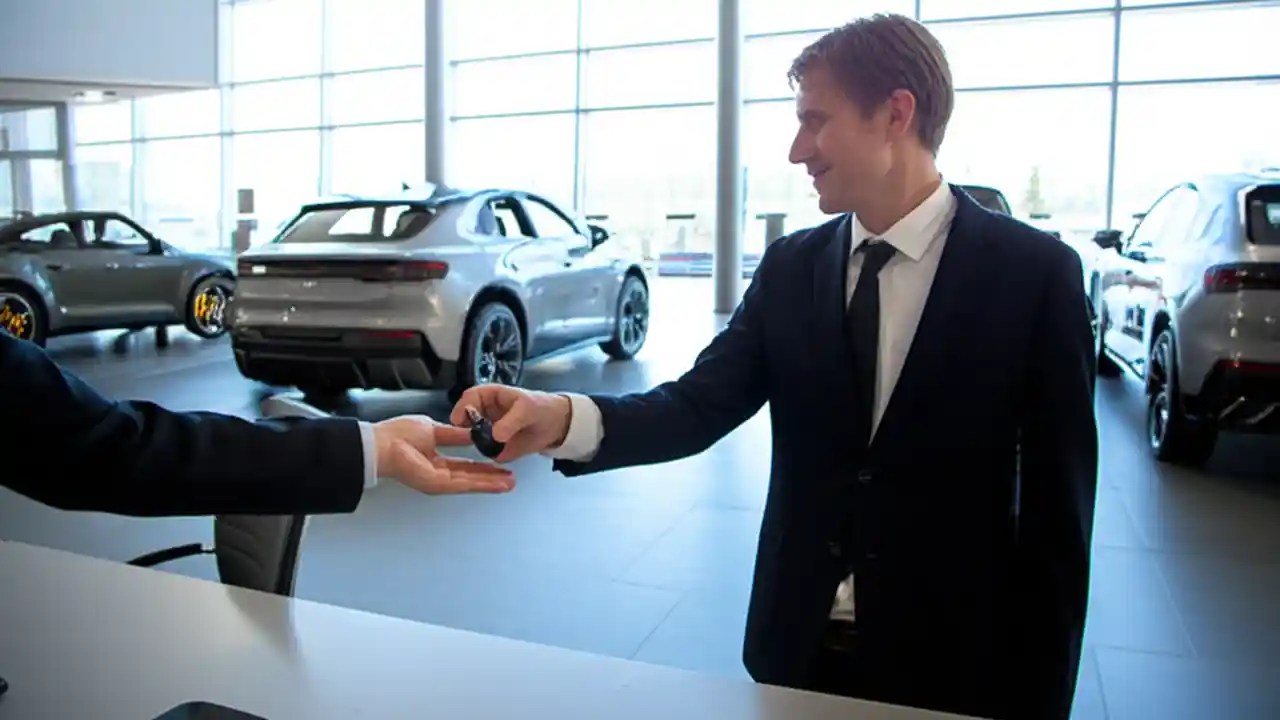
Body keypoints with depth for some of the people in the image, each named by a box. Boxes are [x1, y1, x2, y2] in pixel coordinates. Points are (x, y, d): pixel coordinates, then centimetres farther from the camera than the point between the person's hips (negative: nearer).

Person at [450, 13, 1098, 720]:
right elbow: (700, 404, -10)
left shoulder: (1034, 271, -11)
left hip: (952, 661, -3)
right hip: (798, 645, 4)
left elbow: (1057, 508, -9)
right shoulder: (790, 266, 0)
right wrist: (566, 416, -28)